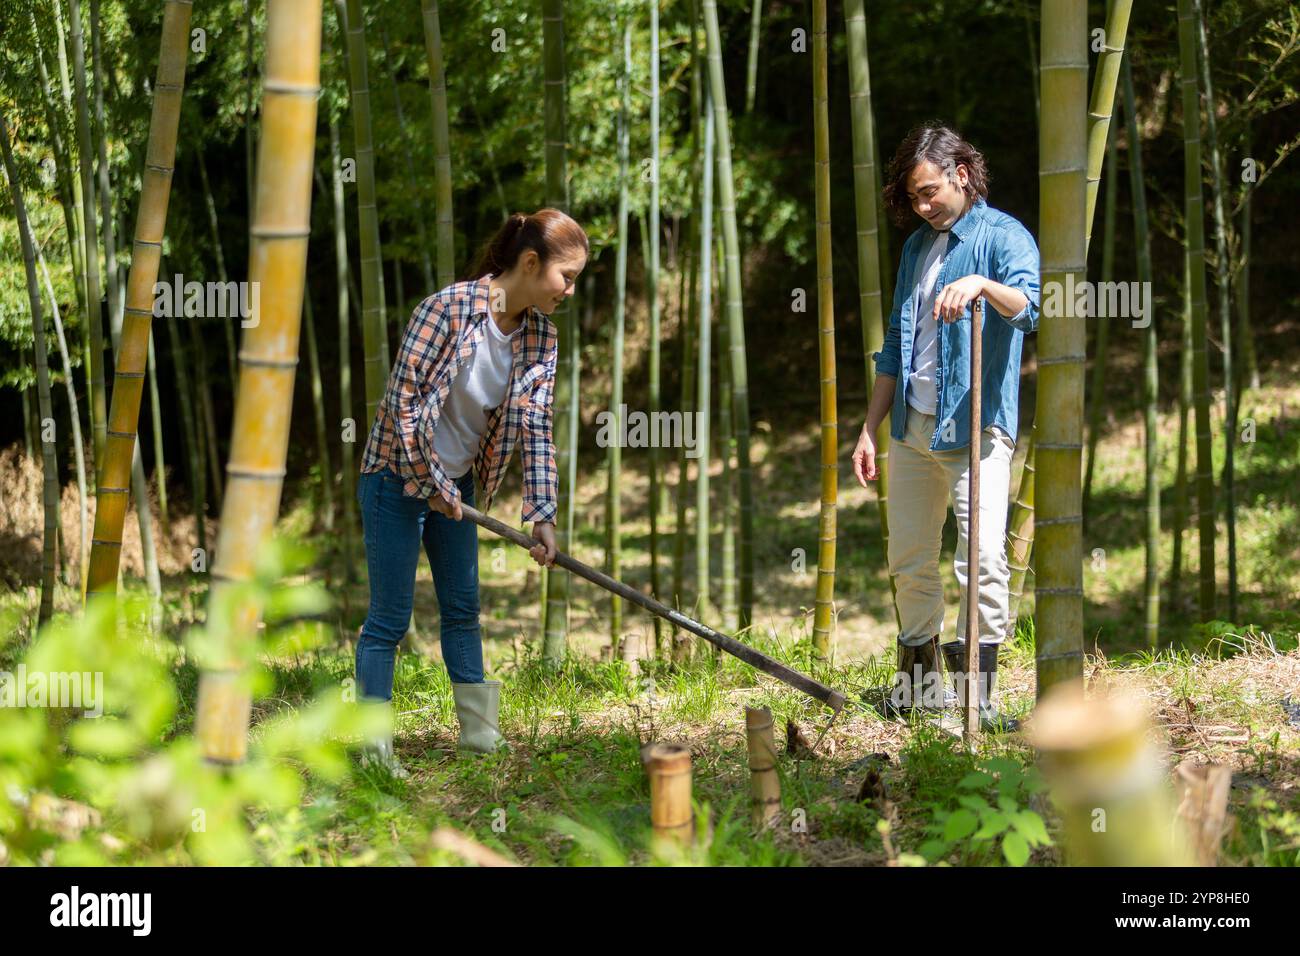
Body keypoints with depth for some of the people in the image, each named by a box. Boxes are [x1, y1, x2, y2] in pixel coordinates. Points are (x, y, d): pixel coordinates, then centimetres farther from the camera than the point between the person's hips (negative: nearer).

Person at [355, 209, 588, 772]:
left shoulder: (540, 338, -3)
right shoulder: (448, 308, -24)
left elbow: (535, 427, -5)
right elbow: (402, 399, -21)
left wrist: (543, 514, -14)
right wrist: (433, 485, -16)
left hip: (457, 483, 7)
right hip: (399, 476, -7)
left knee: (463, 609, 14)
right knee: (389, 619, -5)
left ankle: (479, 733, 23)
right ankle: (374, 747, 0)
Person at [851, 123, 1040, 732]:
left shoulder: (1003, 237, -4)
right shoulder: (918, 247, 17)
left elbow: (1028, 309, -24)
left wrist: (983, 285, -43)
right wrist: (870, 429, 18)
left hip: (975, 427, -7)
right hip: (912, 427, 7)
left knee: (983, 558, -16)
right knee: (910, 561, 11)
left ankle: (978, 697, -14)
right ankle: (920, 681, 23)